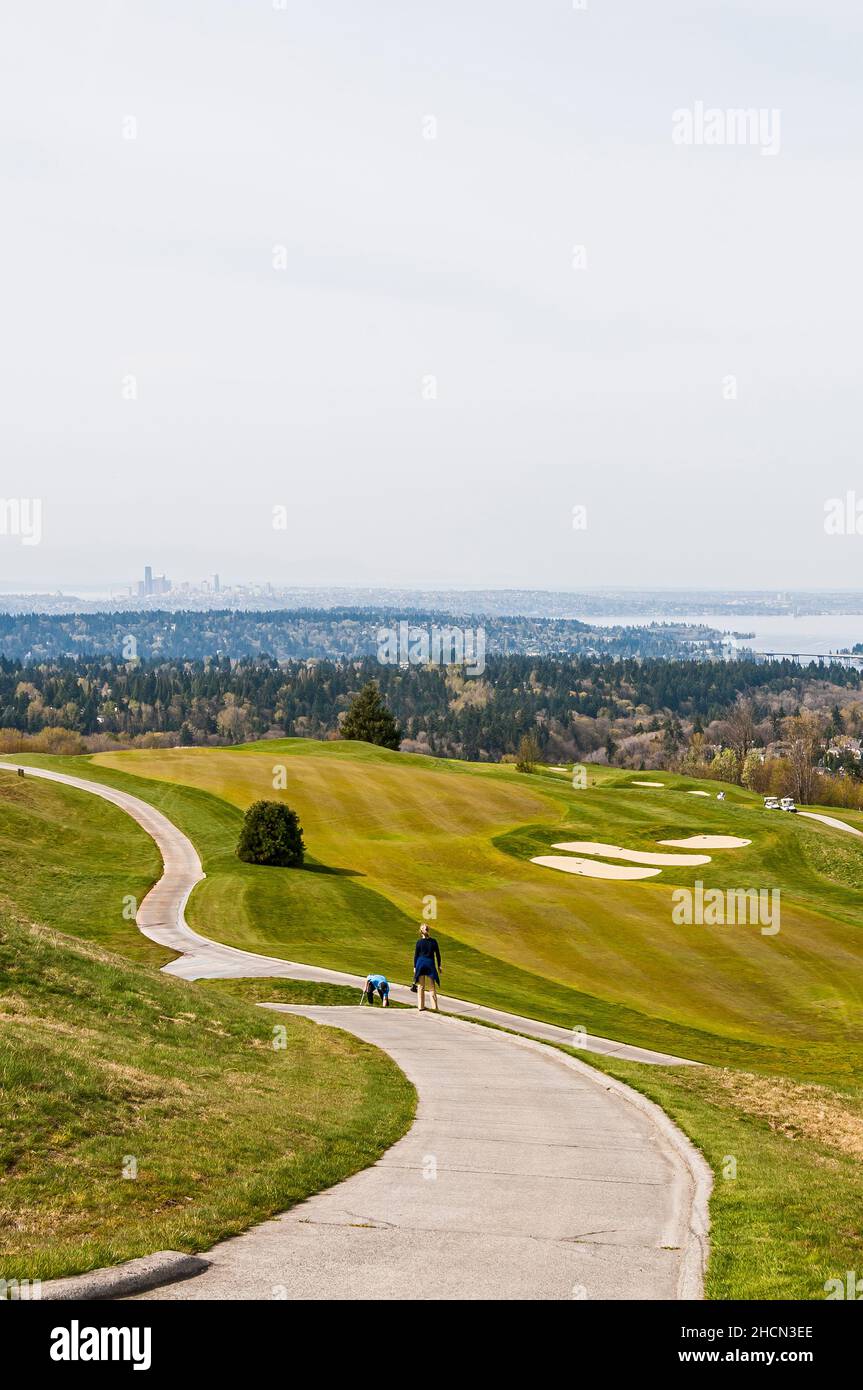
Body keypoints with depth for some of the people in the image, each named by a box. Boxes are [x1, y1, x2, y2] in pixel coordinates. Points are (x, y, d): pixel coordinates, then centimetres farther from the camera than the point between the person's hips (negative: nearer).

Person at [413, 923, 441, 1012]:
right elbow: (437, 954, 1)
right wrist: (439, 965, 8)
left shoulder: (419, 942, -3)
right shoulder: (433, 941, -2)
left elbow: (416, 955, 0)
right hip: (430, 964, 0)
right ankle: (434, 1007, 0)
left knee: (420, 986, 9)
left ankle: (421, 1006, 11)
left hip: (420, 964, 0)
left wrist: (415, 967, 6)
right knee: (432, 987, 4)